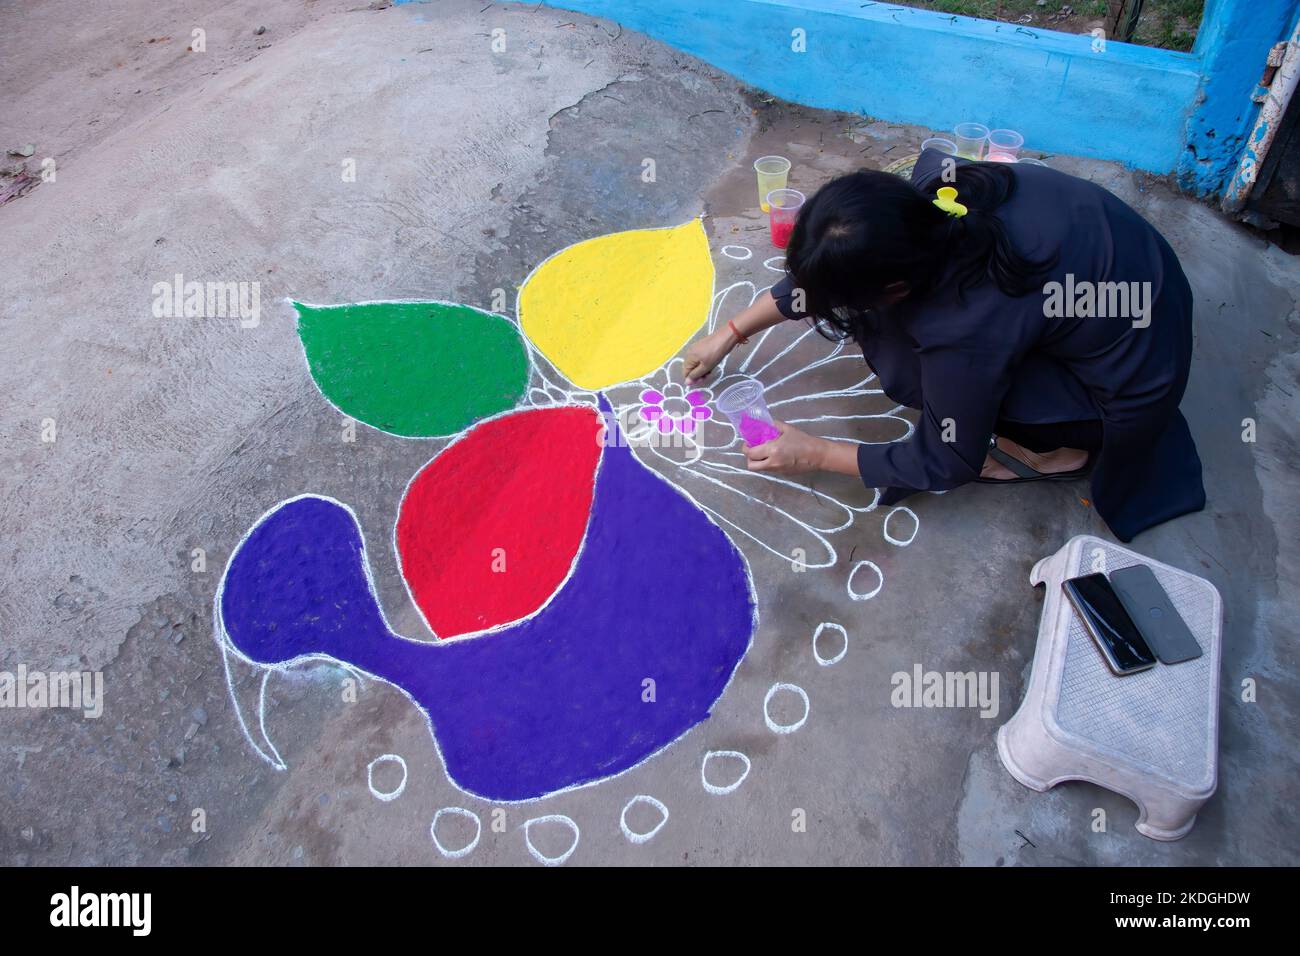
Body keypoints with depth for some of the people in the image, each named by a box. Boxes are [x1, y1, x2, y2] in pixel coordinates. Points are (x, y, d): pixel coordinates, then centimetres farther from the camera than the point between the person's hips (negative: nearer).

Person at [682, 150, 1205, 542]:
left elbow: (946, 462, -17)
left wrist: (814, 454, -10)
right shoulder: (933, 183, -20)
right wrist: (731, 333, 3)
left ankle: (1050, 451, 2)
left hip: (1132, 383, -7)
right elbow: (818, 273, -3)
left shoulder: (969, 331, -36)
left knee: (903, 364, -18)